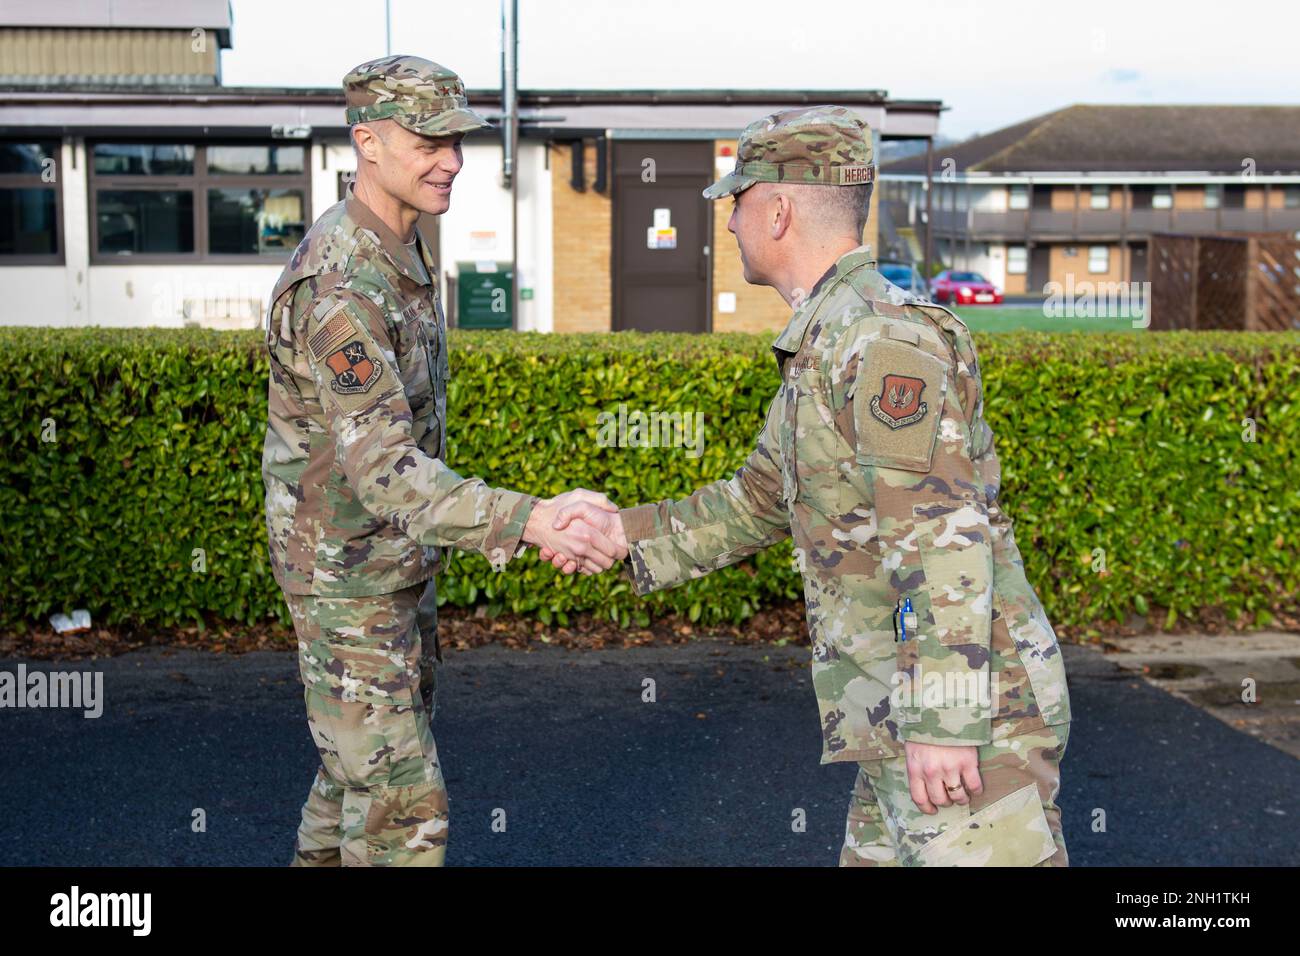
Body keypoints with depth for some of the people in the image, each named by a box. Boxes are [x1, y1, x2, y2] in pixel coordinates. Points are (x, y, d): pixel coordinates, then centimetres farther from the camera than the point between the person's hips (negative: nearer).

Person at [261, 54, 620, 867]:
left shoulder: (400, 250, 3)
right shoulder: (338, 288, -29)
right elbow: (386, 471, -37)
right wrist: (530, 523, -48)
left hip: (403, 562, 9)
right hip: (345, 572, -9)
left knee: (374, 757, 22)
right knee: (405, 807, -5)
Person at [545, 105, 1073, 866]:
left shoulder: (887, 337, -16)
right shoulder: (825, 346, 17)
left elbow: (943, 536, -23)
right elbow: (761, 504, 25)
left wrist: (942, 720, -25)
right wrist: (627, 533, 15)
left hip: (967, 717, -10)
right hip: (906, 719, 10)